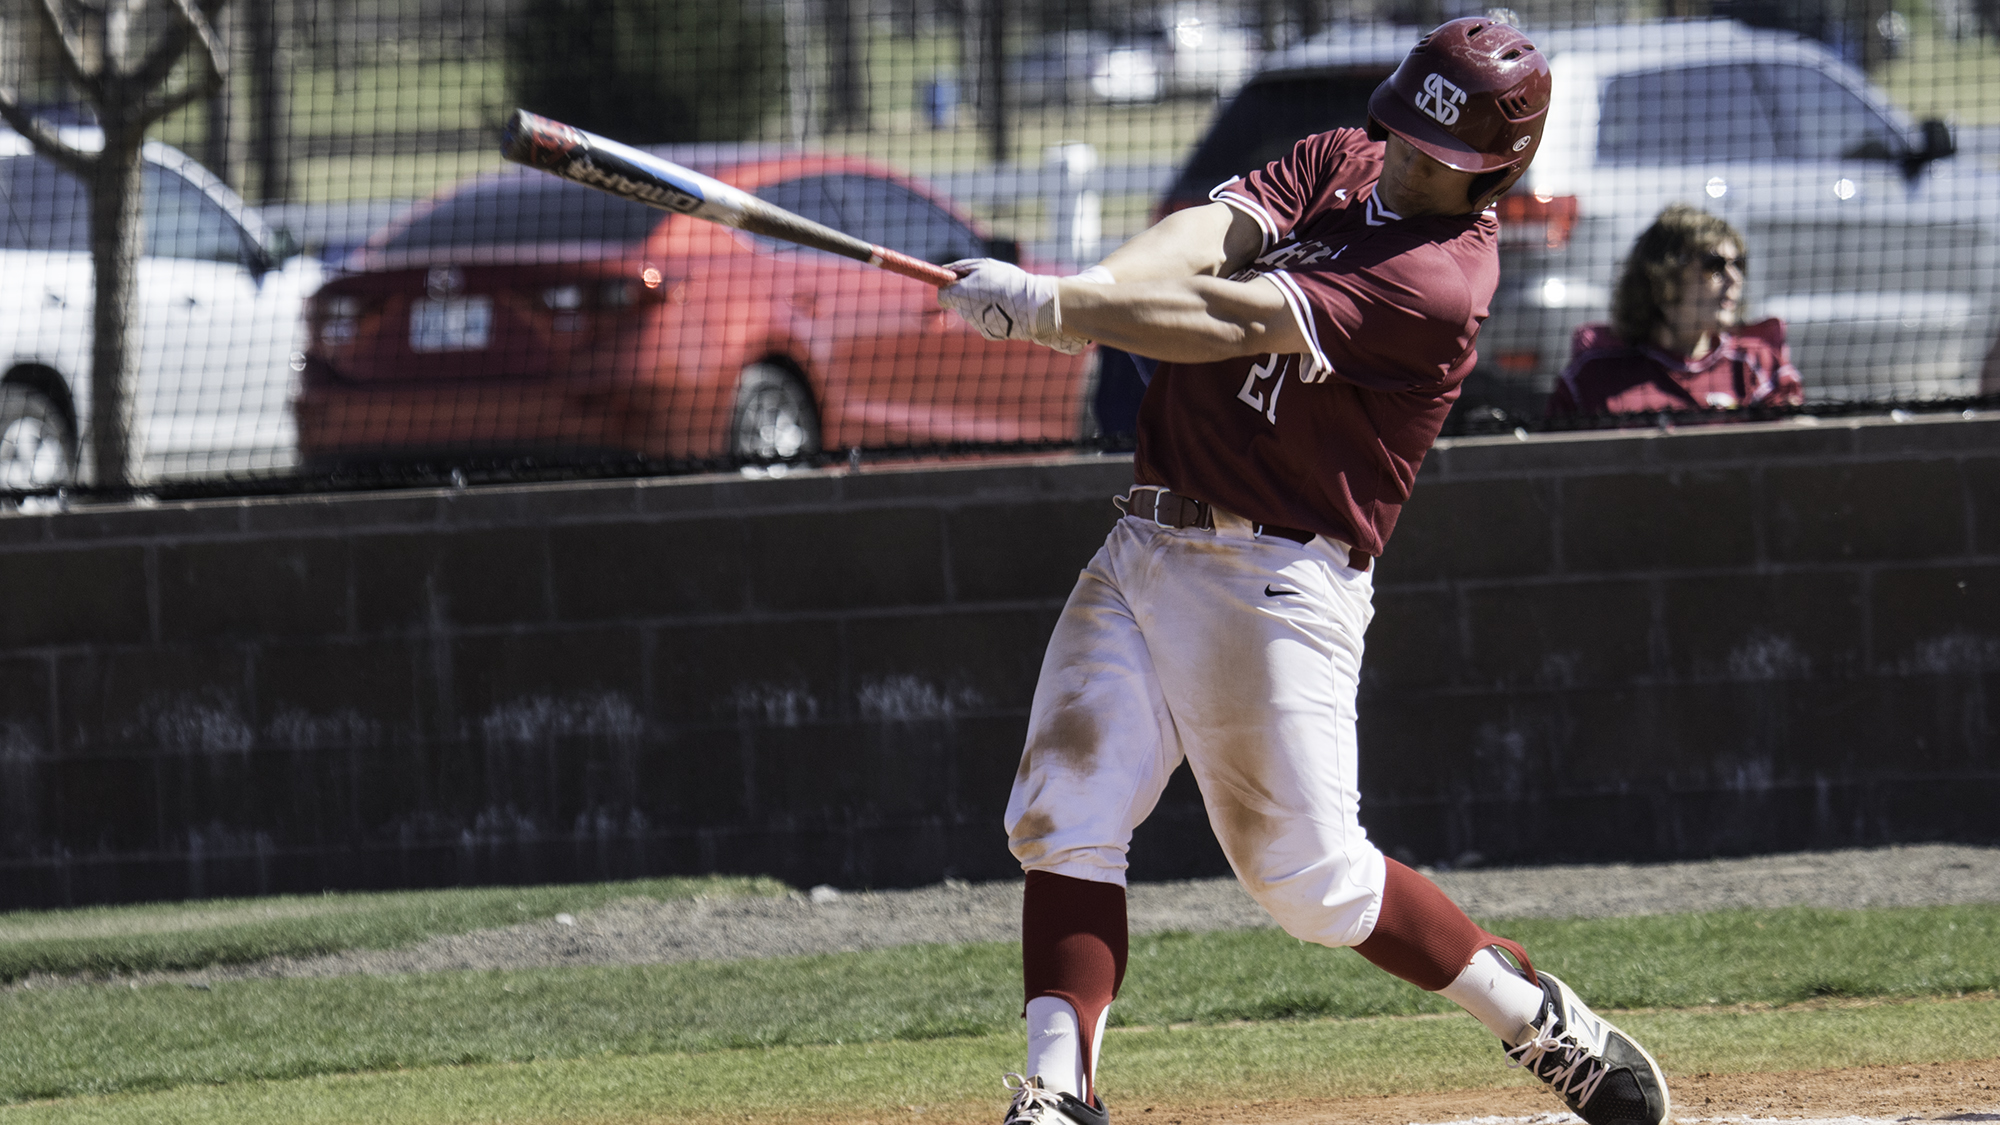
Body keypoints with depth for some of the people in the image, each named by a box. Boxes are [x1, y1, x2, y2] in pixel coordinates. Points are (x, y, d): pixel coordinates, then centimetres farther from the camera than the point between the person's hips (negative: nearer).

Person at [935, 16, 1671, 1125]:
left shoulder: (1441, 279, -15)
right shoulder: (1338, 164, 9)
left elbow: (1234, 323, -24)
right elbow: (1212, 234, -8)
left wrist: (1047, 307, -30)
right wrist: (1095, 287, -30)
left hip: (1277, 585, -7)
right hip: (1144, 549, 7)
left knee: (1310, 876, -6)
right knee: (1067, 813, -8)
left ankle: (1547, 1024, 12)